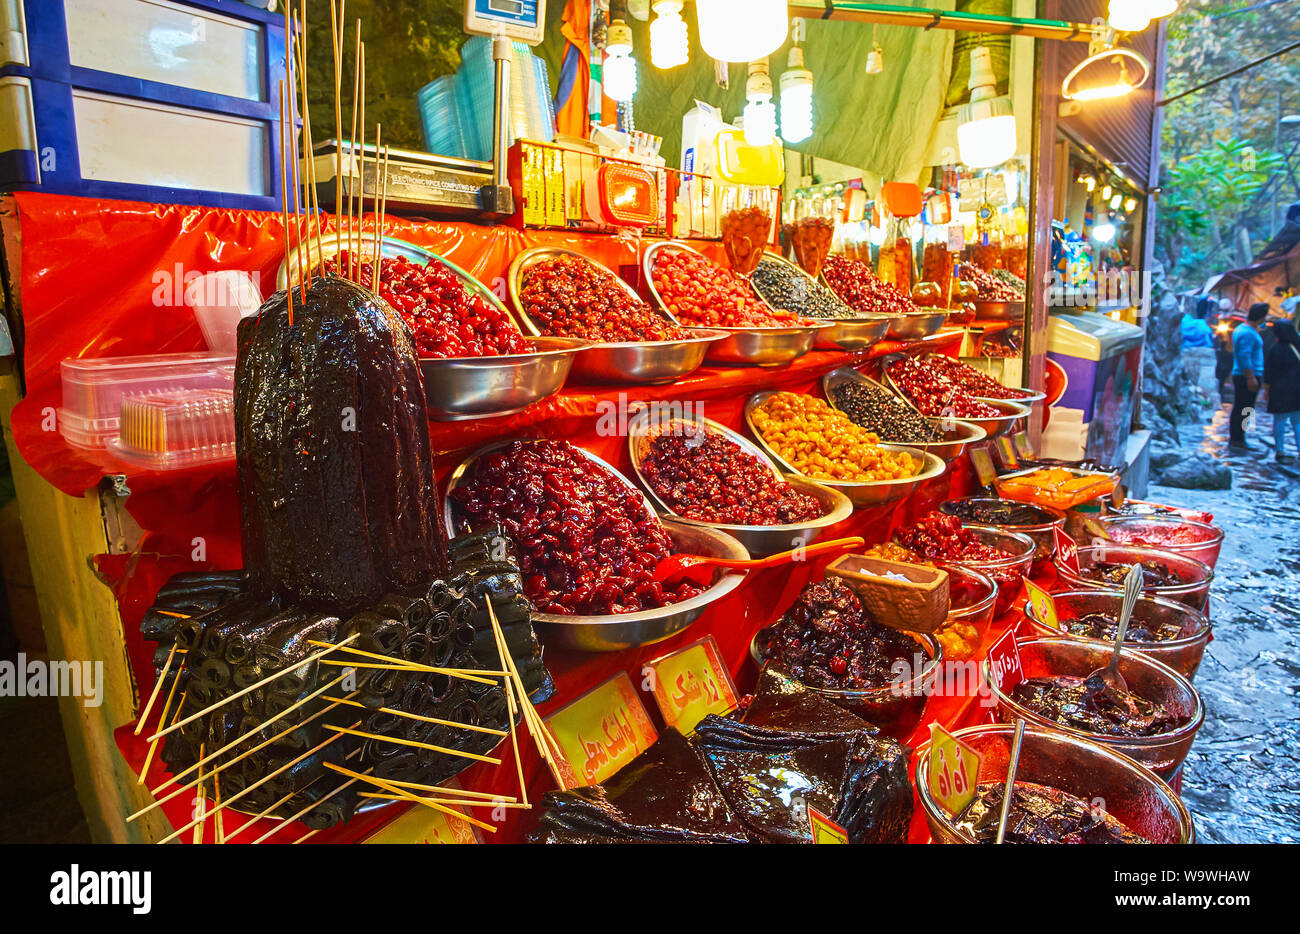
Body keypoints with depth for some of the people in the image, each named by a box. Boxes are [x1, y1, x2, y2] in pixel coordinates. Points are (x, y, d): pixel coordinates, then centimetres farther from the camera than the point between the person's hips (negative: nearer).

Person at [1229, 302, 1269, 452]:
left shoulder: (1240, 328, 14)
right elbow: (1244, 356, -23)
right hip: (1247, 376, -10)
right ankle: (1236, 441, -5)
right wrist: (1251, 378, -23)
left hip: (1240, 376, 10)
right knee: (1243, 410, -7)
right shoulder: (1248, 333, -17)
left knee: (1241, 410, 13)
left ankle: (1237, 440, 19)